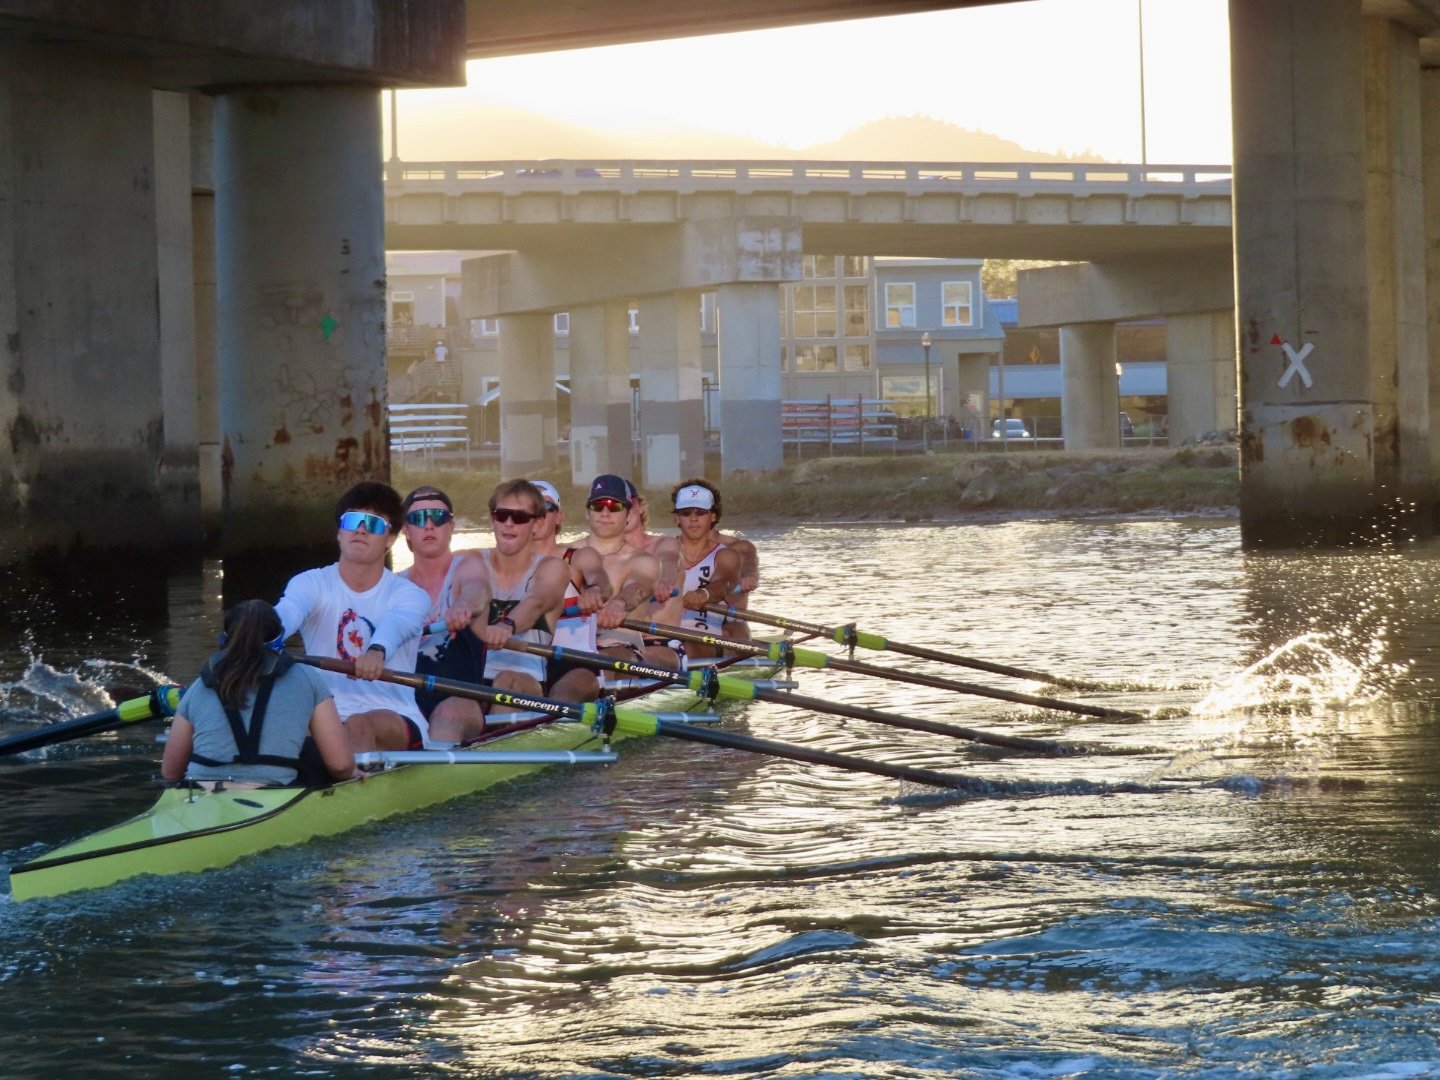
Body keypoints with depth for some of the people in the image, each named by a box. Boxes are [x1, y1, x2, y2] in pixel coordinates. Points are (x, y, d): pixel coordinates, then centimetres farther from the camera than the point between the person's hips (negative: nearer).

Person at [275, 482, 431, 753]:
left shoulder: (409, 595, 5)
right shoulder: (312, 584, 9)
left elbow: (396, 623, -20)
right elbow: (287, 611, -15)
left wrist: (377, 651, -46)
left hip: (397, 720, -2)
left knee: (359, 726, -36)